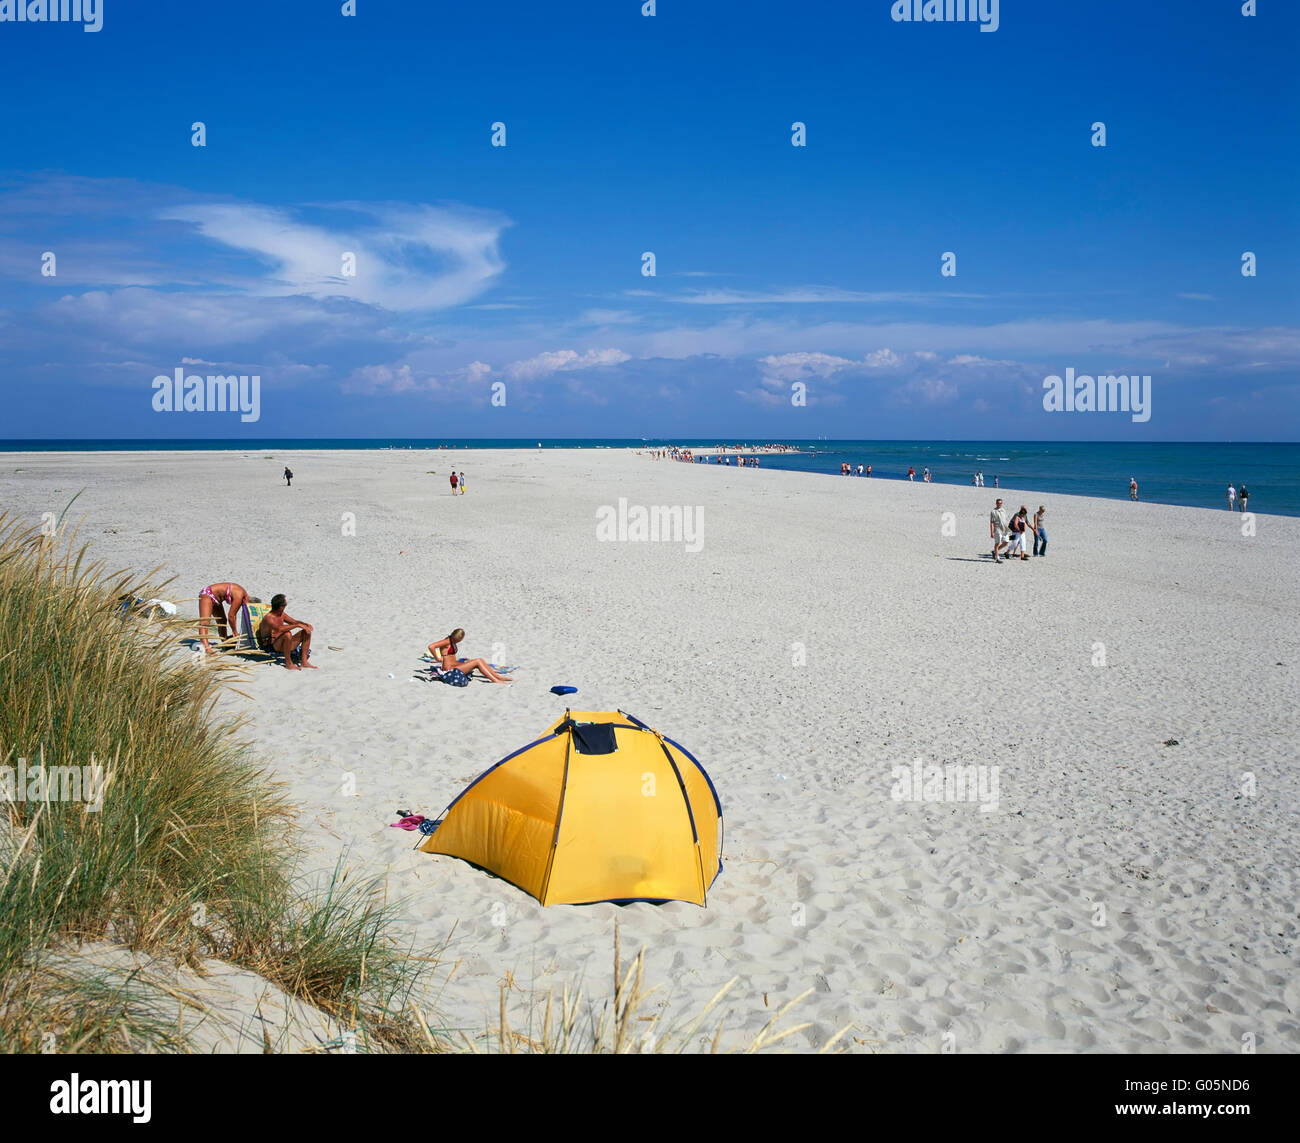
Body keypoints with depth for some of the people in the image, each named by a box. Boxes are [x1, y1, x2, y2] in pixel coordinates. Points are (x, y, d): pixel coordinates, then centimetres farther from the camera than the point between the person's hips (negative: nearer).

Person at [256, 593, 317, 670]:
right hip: (271, 647, -8)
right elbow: (279, 628, -35)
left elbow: (294, 621, 17)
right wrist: (298, 625, -34)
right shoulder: (268, 618, -18)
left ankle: (303, 661, -6)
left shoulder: (282, 614, 9)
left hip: (283, 645, 8)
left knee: (306, 632, -2)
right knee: (287, 634, -38)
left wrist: (305, 624, -4)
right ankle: (288, 663, -24)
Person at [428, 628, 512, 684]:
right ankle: (497, 681, -15)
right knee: (478, 661, -15)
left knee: (481, 660, 1)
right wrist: (437, 658, -20)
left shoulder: (453, 641, 11)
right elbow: (431, 646, -29)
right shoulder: (447, 641, -17)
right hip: (450, 671, -9)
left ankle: (499, 677, 6)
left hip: (454, 666, 9)